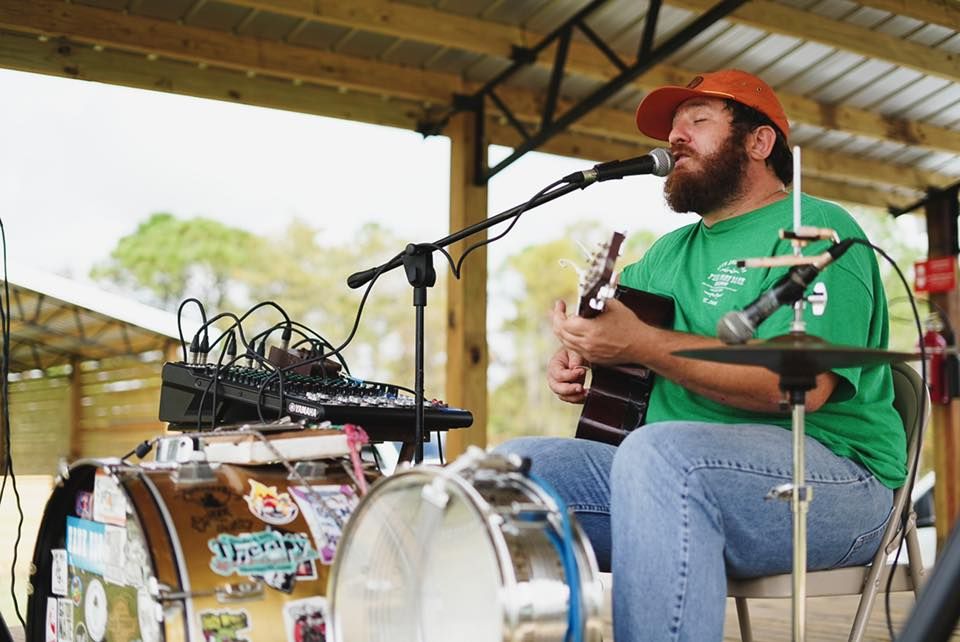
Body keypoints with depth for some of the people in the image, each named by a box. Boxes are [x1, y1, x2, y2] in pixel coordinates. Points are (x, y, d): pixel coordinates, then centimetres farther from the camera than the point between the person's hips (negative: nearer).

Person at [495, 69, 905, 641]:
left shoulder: (815, 230, -4)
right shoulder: (672, 252, 23)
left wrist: (642, 344, -23)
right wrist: (577, 353, 10)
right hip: (676, 474, 8)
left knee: (659, 452, -37)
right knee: (511, 464, -10)